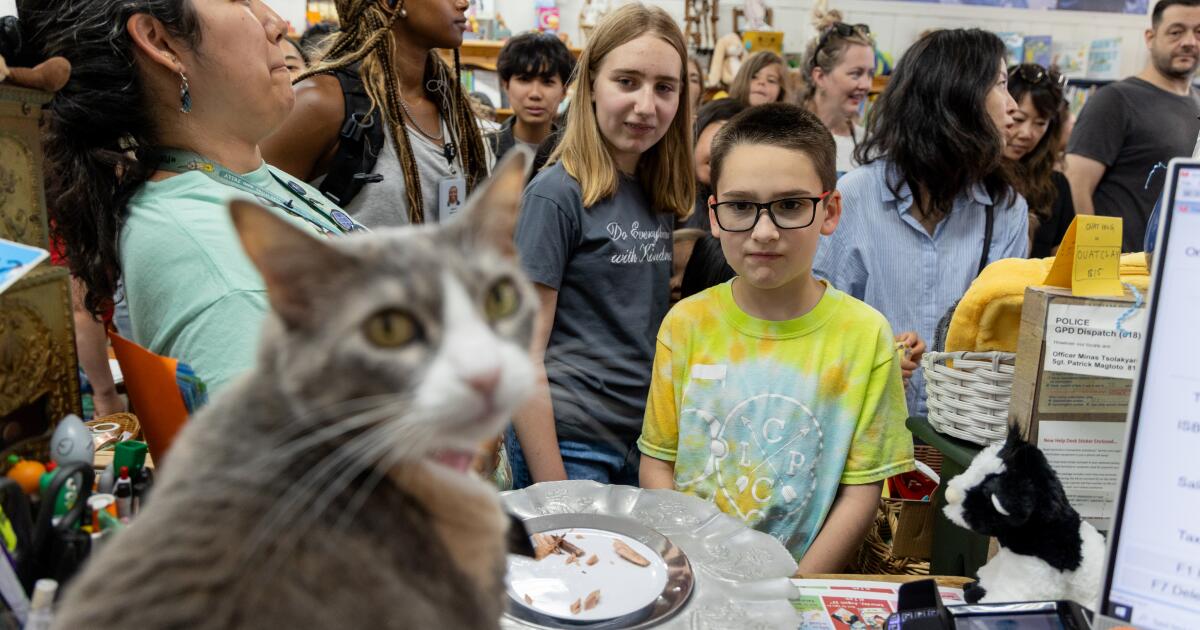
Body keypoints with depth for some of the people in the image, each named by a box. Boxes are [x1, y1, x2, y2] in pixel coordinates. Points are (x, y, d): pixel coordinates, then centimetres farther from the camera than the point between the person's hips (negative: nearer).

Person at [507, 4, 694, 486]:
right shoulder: (557, 192, -13)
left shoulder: (659, 194, 6)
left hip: (649, 435, 7)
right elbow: (521, 351, -14)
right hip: (569, 442, -6)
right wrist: (552, 487, -17)